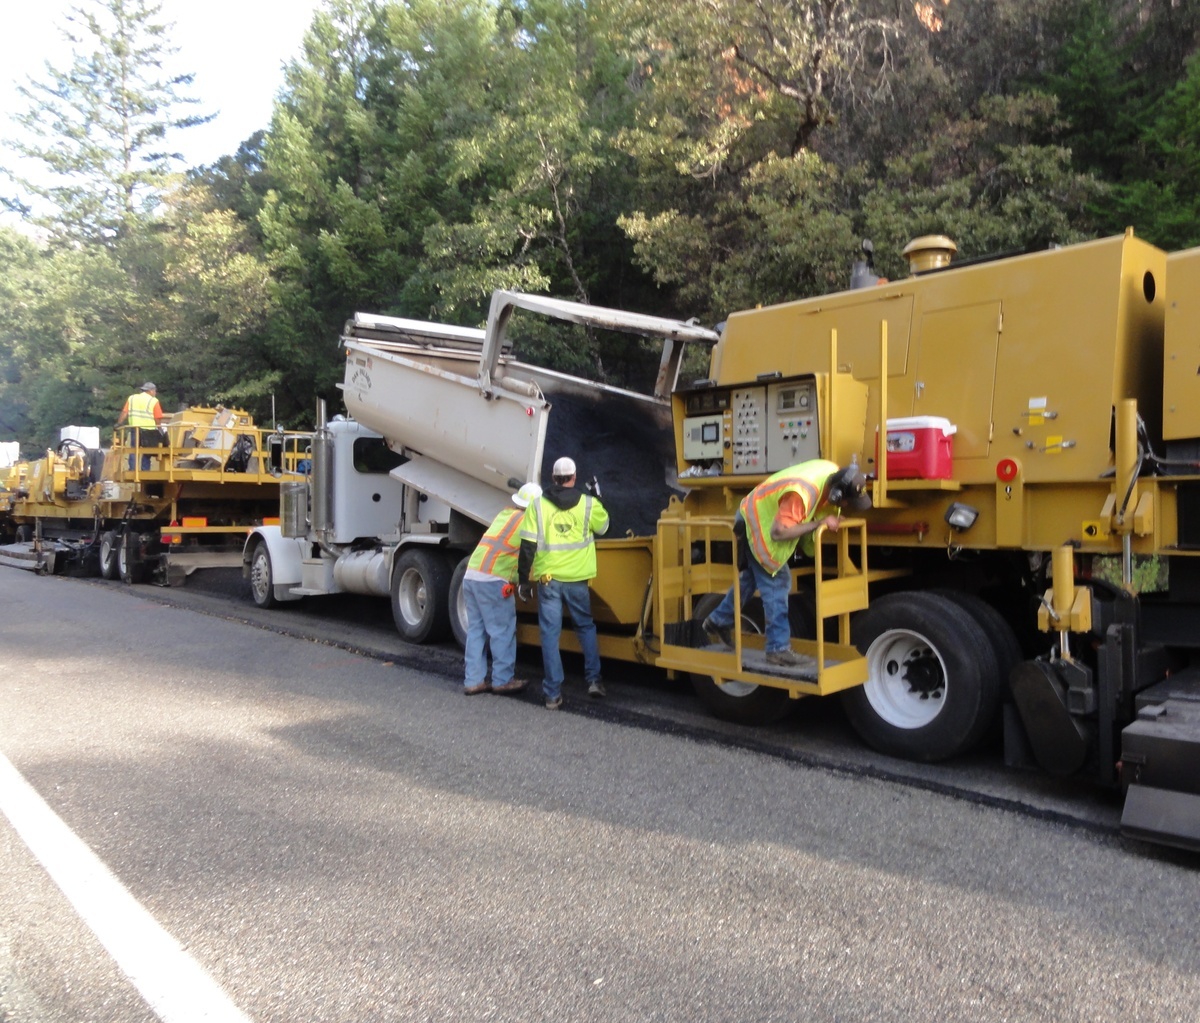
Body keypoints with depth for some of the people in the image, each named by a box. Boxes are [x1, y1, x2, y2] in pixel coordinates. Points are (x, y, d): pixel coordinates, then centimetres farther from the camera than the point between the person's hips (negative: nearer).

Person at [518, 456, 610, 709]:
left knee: (550, 633, 5)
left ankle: (553, 694, 6)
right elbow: (602, 527, 17)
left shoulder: (537, 505, -3)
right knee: (586, 626, 21)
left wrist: (524, 580, 2)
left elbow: (527, 546, -6)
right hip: (577, 579, 1)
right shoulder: (589, 504, -2)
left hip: (548, 578, 0)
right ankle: (593, 679, 18)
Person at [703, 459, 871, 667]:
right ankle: (779, 649, -1)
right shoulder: (801, 493, -39)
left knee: (750, 578, 20)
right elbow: (779, 532, -38)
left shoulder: (833, 473, -14)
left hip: (761, 516, 9)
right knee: (775, 584, -8)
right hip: (758, 525, -9)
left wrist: (828, 519, -11)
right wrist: (819, 523, -35)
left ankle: (718, 622, 37)